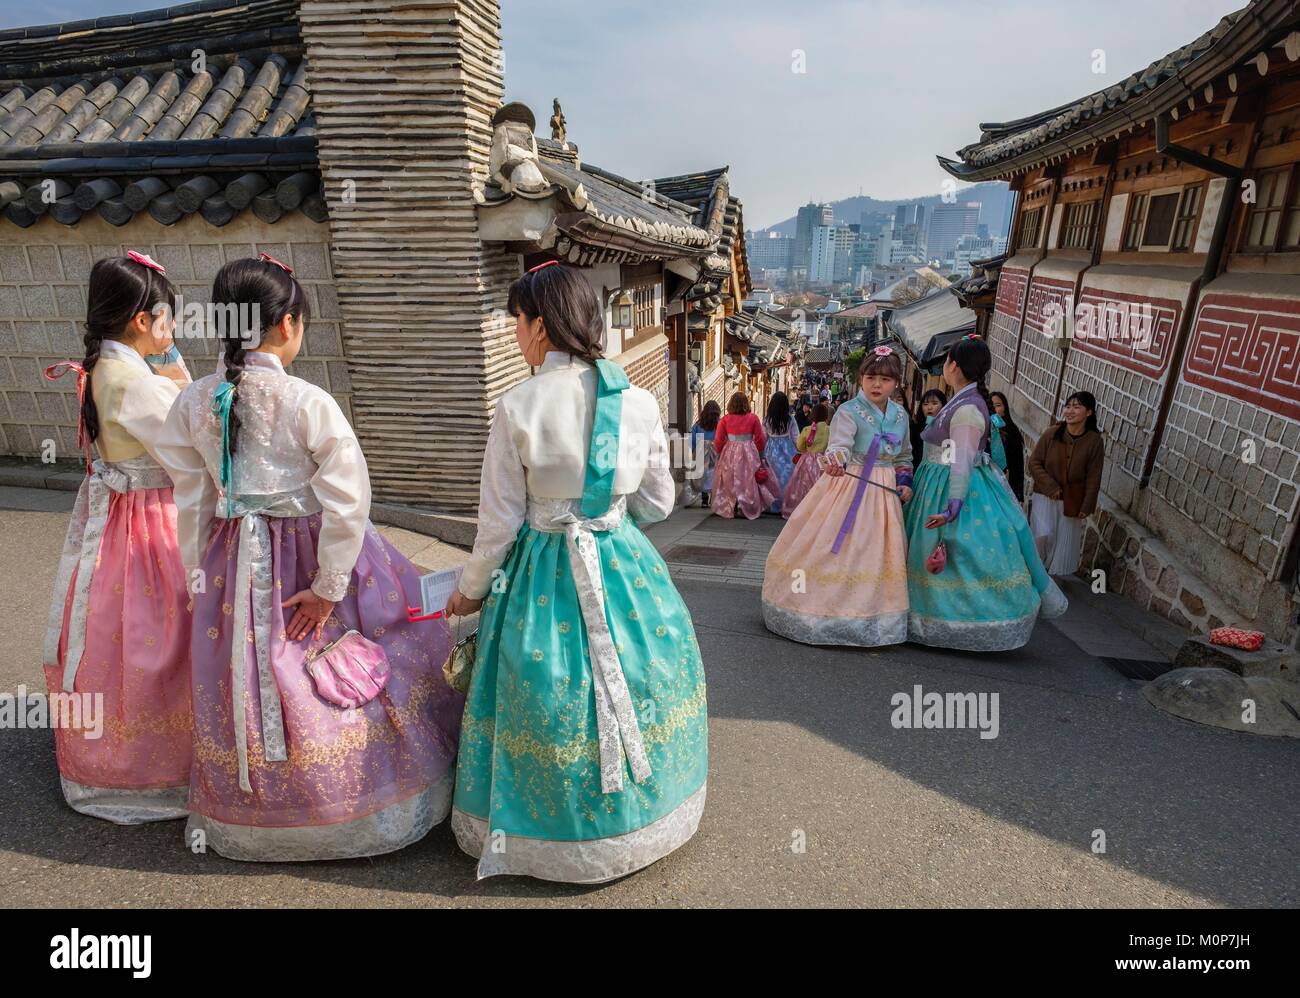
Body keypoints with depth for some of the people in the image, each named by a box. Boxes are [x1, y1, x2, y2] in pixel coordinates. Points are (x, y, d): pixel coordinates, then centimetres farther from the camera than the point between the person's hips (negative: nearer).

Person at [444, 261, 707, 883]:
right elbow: (657, 503, 3)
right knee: (631, 688, 22)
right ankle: (641, 809, 42)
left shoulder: (516, 408, -14)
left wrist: (472, 589, 8)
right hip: (624, 568, 3)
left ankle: (558, 828, 36)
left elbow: (500, 520, -8)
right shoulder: (638, 401, -6)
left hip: (544, 574, -3)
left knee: (547, 703, 15)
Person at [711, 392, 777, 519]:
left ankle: (728, 508, 16)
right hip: (749, 454, 0)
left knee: (730, 482, 12)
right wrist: (758, 451, 21)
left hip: (730, 453, 1)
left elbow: (718, 441, -2)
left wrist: (721, 452, 18)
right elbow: (760, 439, 1)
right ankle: (748, 509, 14)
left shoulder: (725, 420, -7)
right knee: (749, 481, 10)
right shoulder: (753, 418, -7)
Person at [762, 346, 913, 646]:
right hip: (850, 486, -5)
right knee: (840, 547, -3)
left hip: (884, 492, 5)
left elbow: (904, 455, 19)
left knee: (879, 552, 10)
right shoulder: (849, 411, -11)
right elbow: (839, 446, -26)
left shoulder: (900, 415, 7)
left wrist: (905, 481, 5)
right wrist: (836, 462, -46)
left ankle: (873, 614, 25)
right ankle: (831, 608, 11)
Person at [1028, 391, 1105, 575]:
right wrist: (1050, 486, -13)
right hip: (1045, 496, -1)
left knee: (1065, 543, 7)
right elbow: (1034, 462, -4)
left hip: (1072, 501, 1)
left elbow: (1093, 477, -5)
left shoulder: (1095, 441, -9)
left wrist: (1087, 507, -6)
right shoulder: (1052, 433, -9)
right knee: (1044, 535, -12)